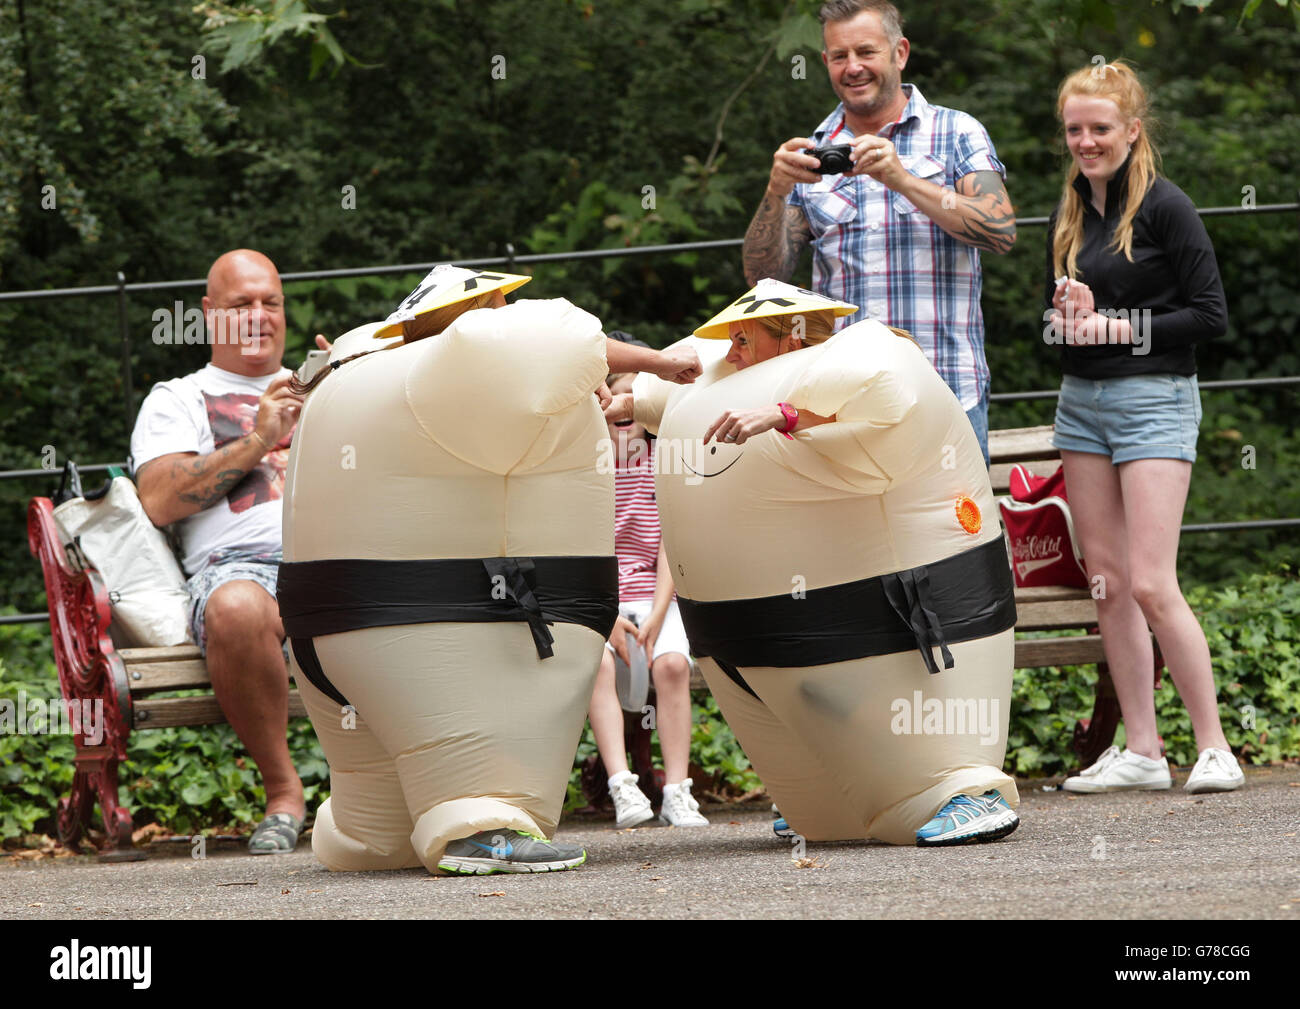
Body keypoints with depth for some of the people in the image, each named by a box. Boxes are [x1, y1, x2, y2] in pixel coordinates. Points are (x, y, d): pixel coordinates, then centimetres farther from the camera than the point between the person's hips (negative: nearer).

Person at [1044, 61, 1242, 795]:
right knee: (1107, 582, 5)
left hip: (1153, 398, -7)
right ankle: (1141, 752, 9)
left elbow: (1211, 315, -9)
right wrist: (1067, 318, -3)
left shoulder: (1164, 207, -8)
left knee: (1152, 584, -13)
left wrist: (1121, 327, -14)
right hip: (1082, 403, 7)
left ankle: (1214, 747, -4)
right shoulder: (1070, 216, 12)